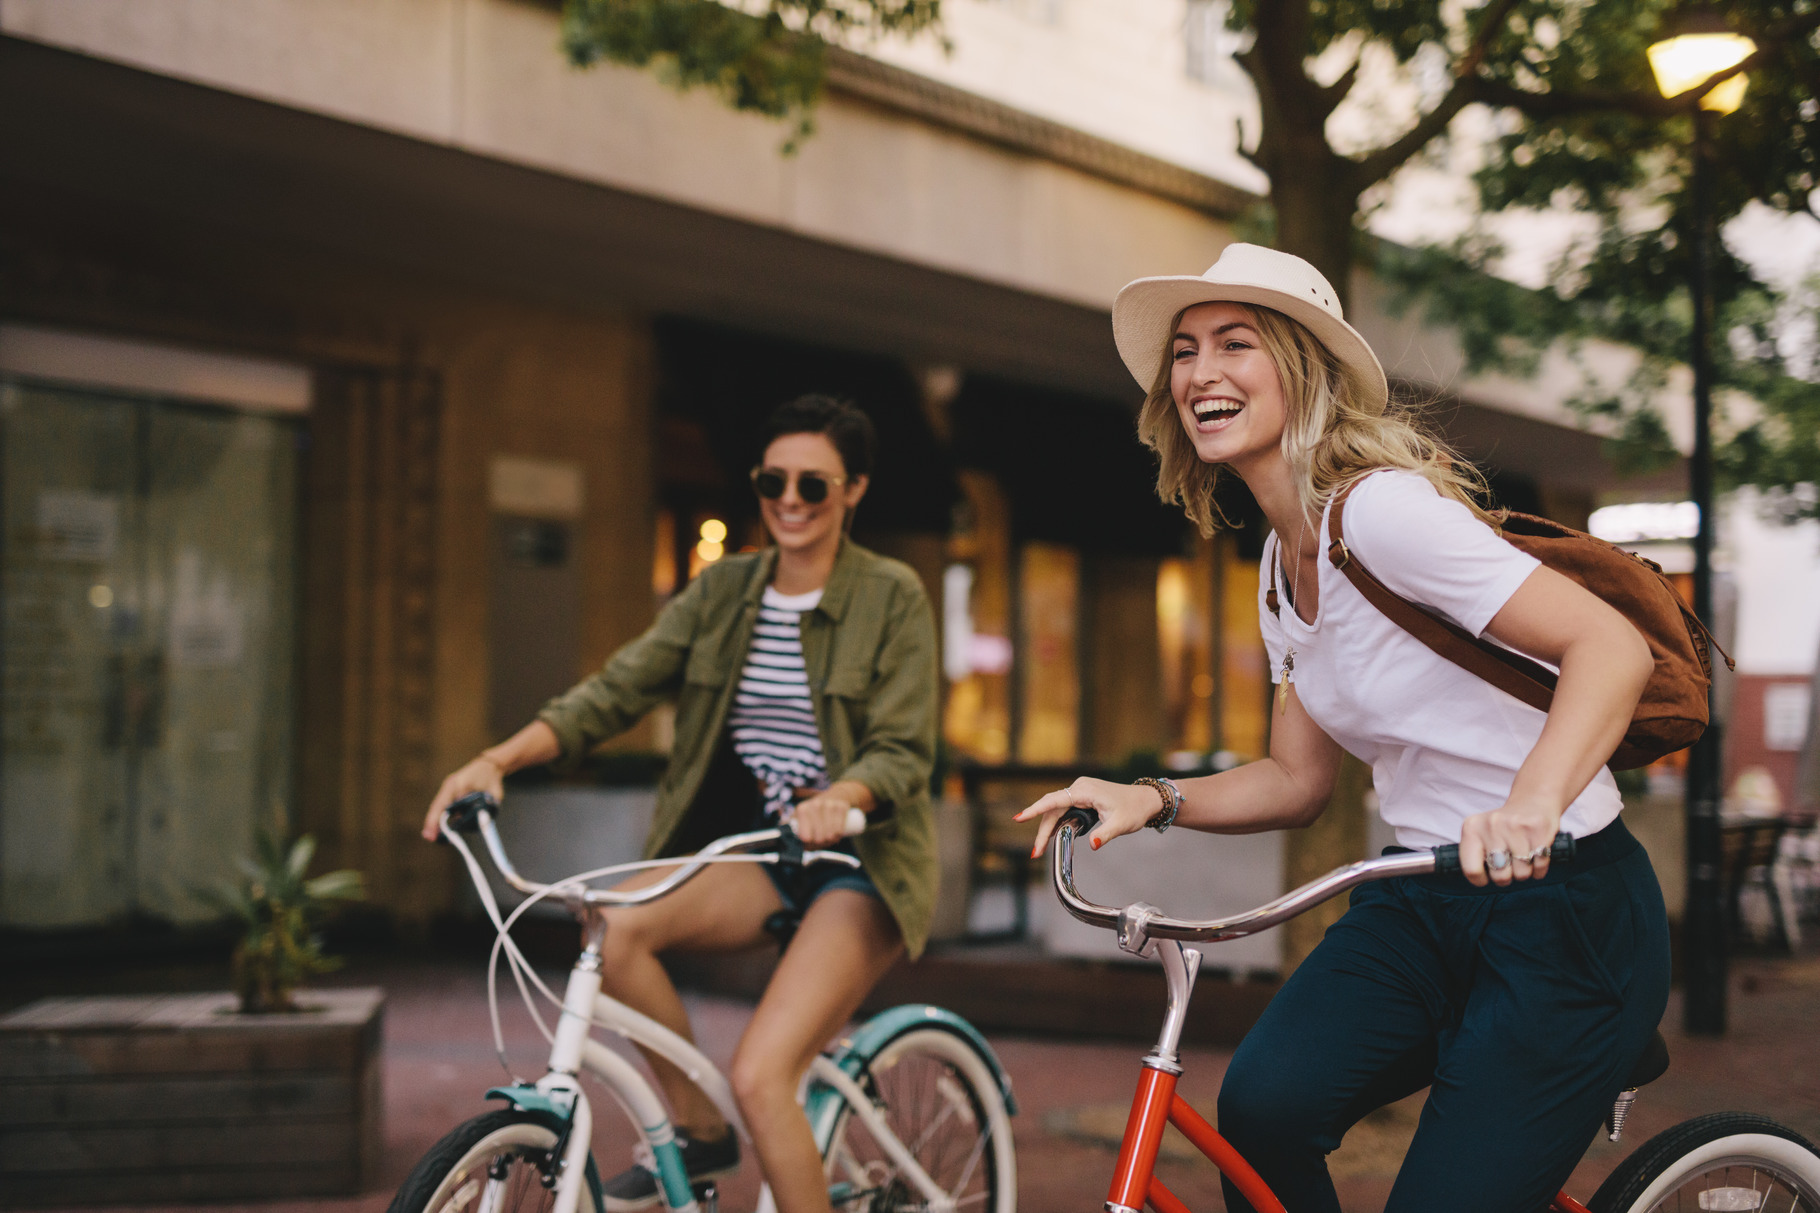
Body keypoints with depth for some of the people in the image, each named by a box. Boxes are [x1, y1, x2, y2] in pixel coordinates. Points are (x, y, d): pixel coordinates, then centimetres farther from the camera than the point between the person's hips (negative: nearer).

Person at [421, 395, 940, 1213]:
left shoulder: (892, 597, -5)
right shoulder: (723, 590, 7)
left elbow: (904, 752, -12)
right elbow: (615, 690, -1)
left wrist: (839, 797, -35)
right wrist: (496, 760, -16)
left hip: (860, 862, -5)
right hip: (754, 851, 5)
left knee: (758, 1077, -22)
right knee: (617, 924, -24)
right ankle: (698, 1135, -3)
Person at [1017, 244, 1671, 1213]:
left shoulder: (1381, 508, -19)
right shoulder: (1280, 569, 8)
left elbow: (1613, 646, -27)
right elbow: (1298, 781, 14)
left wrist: (1530, 805, -43)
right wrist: (1151, 800, -1)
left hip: (1566, 911, -7)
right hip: (1425, 905, 7)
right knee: (1262, 1106, -16)